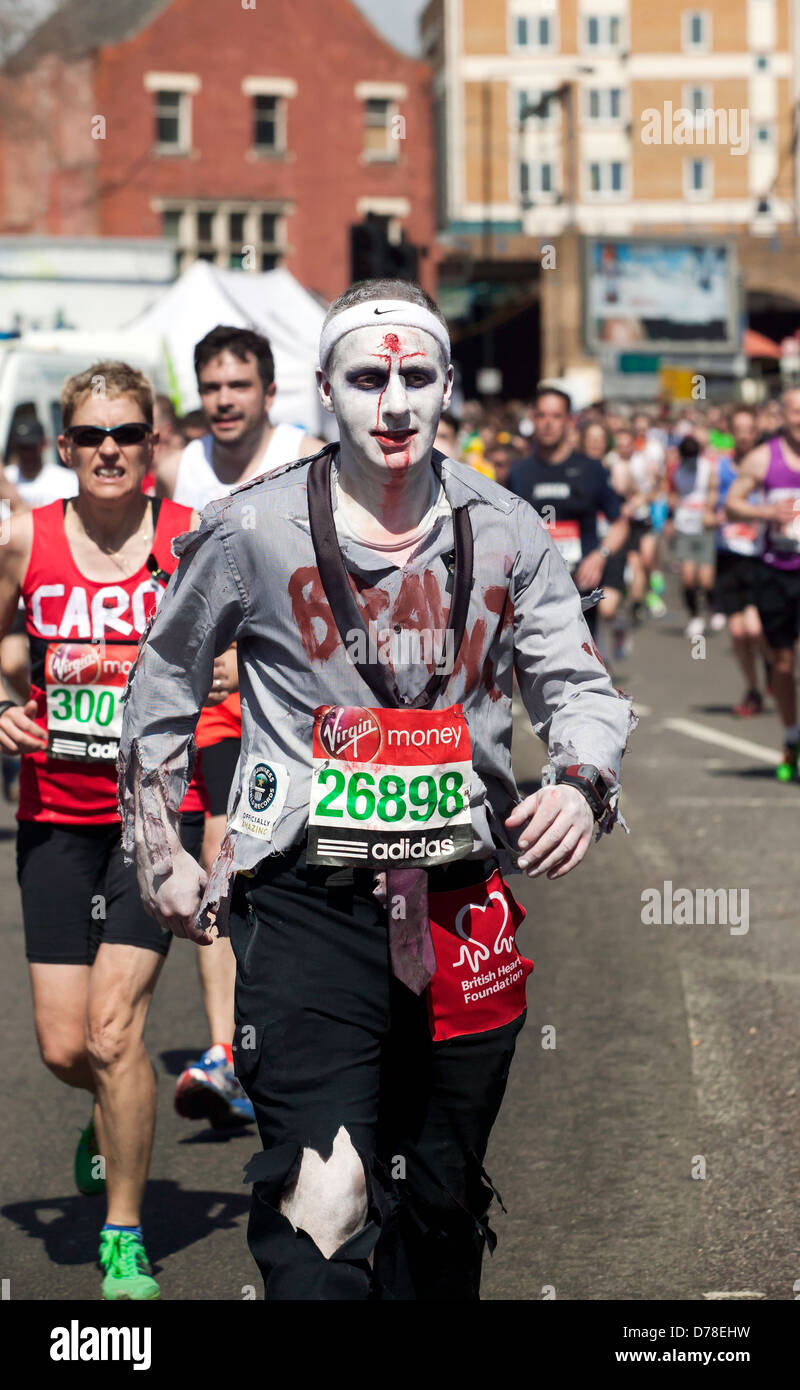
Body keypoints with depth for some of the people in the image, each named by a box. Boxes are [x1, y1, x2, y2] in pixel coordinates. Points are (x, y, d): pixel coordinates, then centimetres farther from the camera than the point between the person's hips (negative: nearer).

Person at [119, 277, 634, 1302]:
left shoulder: (505, 534, 4)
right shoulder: (254, 530, -2)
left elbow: (579, 684, 10)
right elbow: (162, 685, 12)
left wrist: (583, 785, -12)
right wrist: (158, 854, 11)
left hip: (460, 909, 4)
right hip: (307, 902, -3)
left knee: (441, 1202, 15)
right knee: (324, 1202, -19)